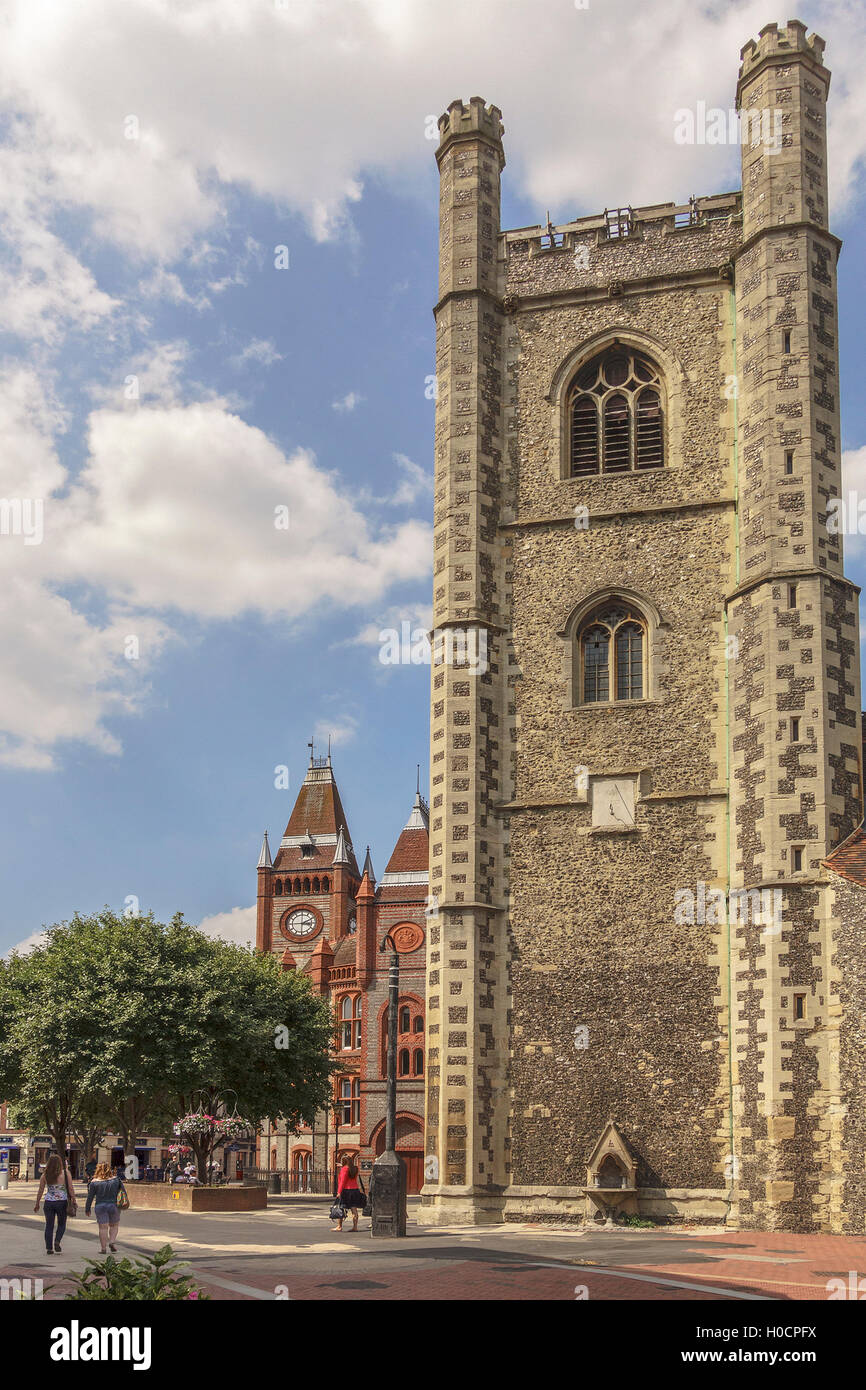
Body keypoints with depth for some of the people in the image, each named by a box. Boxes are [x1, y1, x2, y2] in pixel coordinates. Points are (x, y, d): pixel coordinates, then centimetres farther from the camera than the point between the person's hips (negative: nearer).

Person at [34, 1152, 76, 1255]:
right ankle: (57, 1241, -9)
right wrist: (74, 1200, 2)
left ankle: (49, 1248, 9)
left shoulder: (45, 1175, 0)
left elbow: (40, 1191, 3)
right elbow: (71, 1189, -7)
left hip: (49, 1202, 2)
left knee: (49, 1225, 10)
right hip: (62, 1202, -2)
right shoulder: (66, 1173, -6)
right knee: (61, 1224, 13)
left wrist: (37, 1204, 12)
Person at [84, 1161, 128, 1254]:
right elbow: (123, 1192, 6)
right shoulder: (116, 1179, 1)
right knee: (114, 1225, 17)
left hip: (100, 1207, -1)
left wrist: (87, 1209, 8)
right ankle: (112, 1242, -1)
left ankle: (103, 1248, 1)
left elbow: (90, 1197, -1)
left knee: (103, 1227, 2)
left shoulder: (94, 1182, -4)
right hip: (114, 1205, 1)